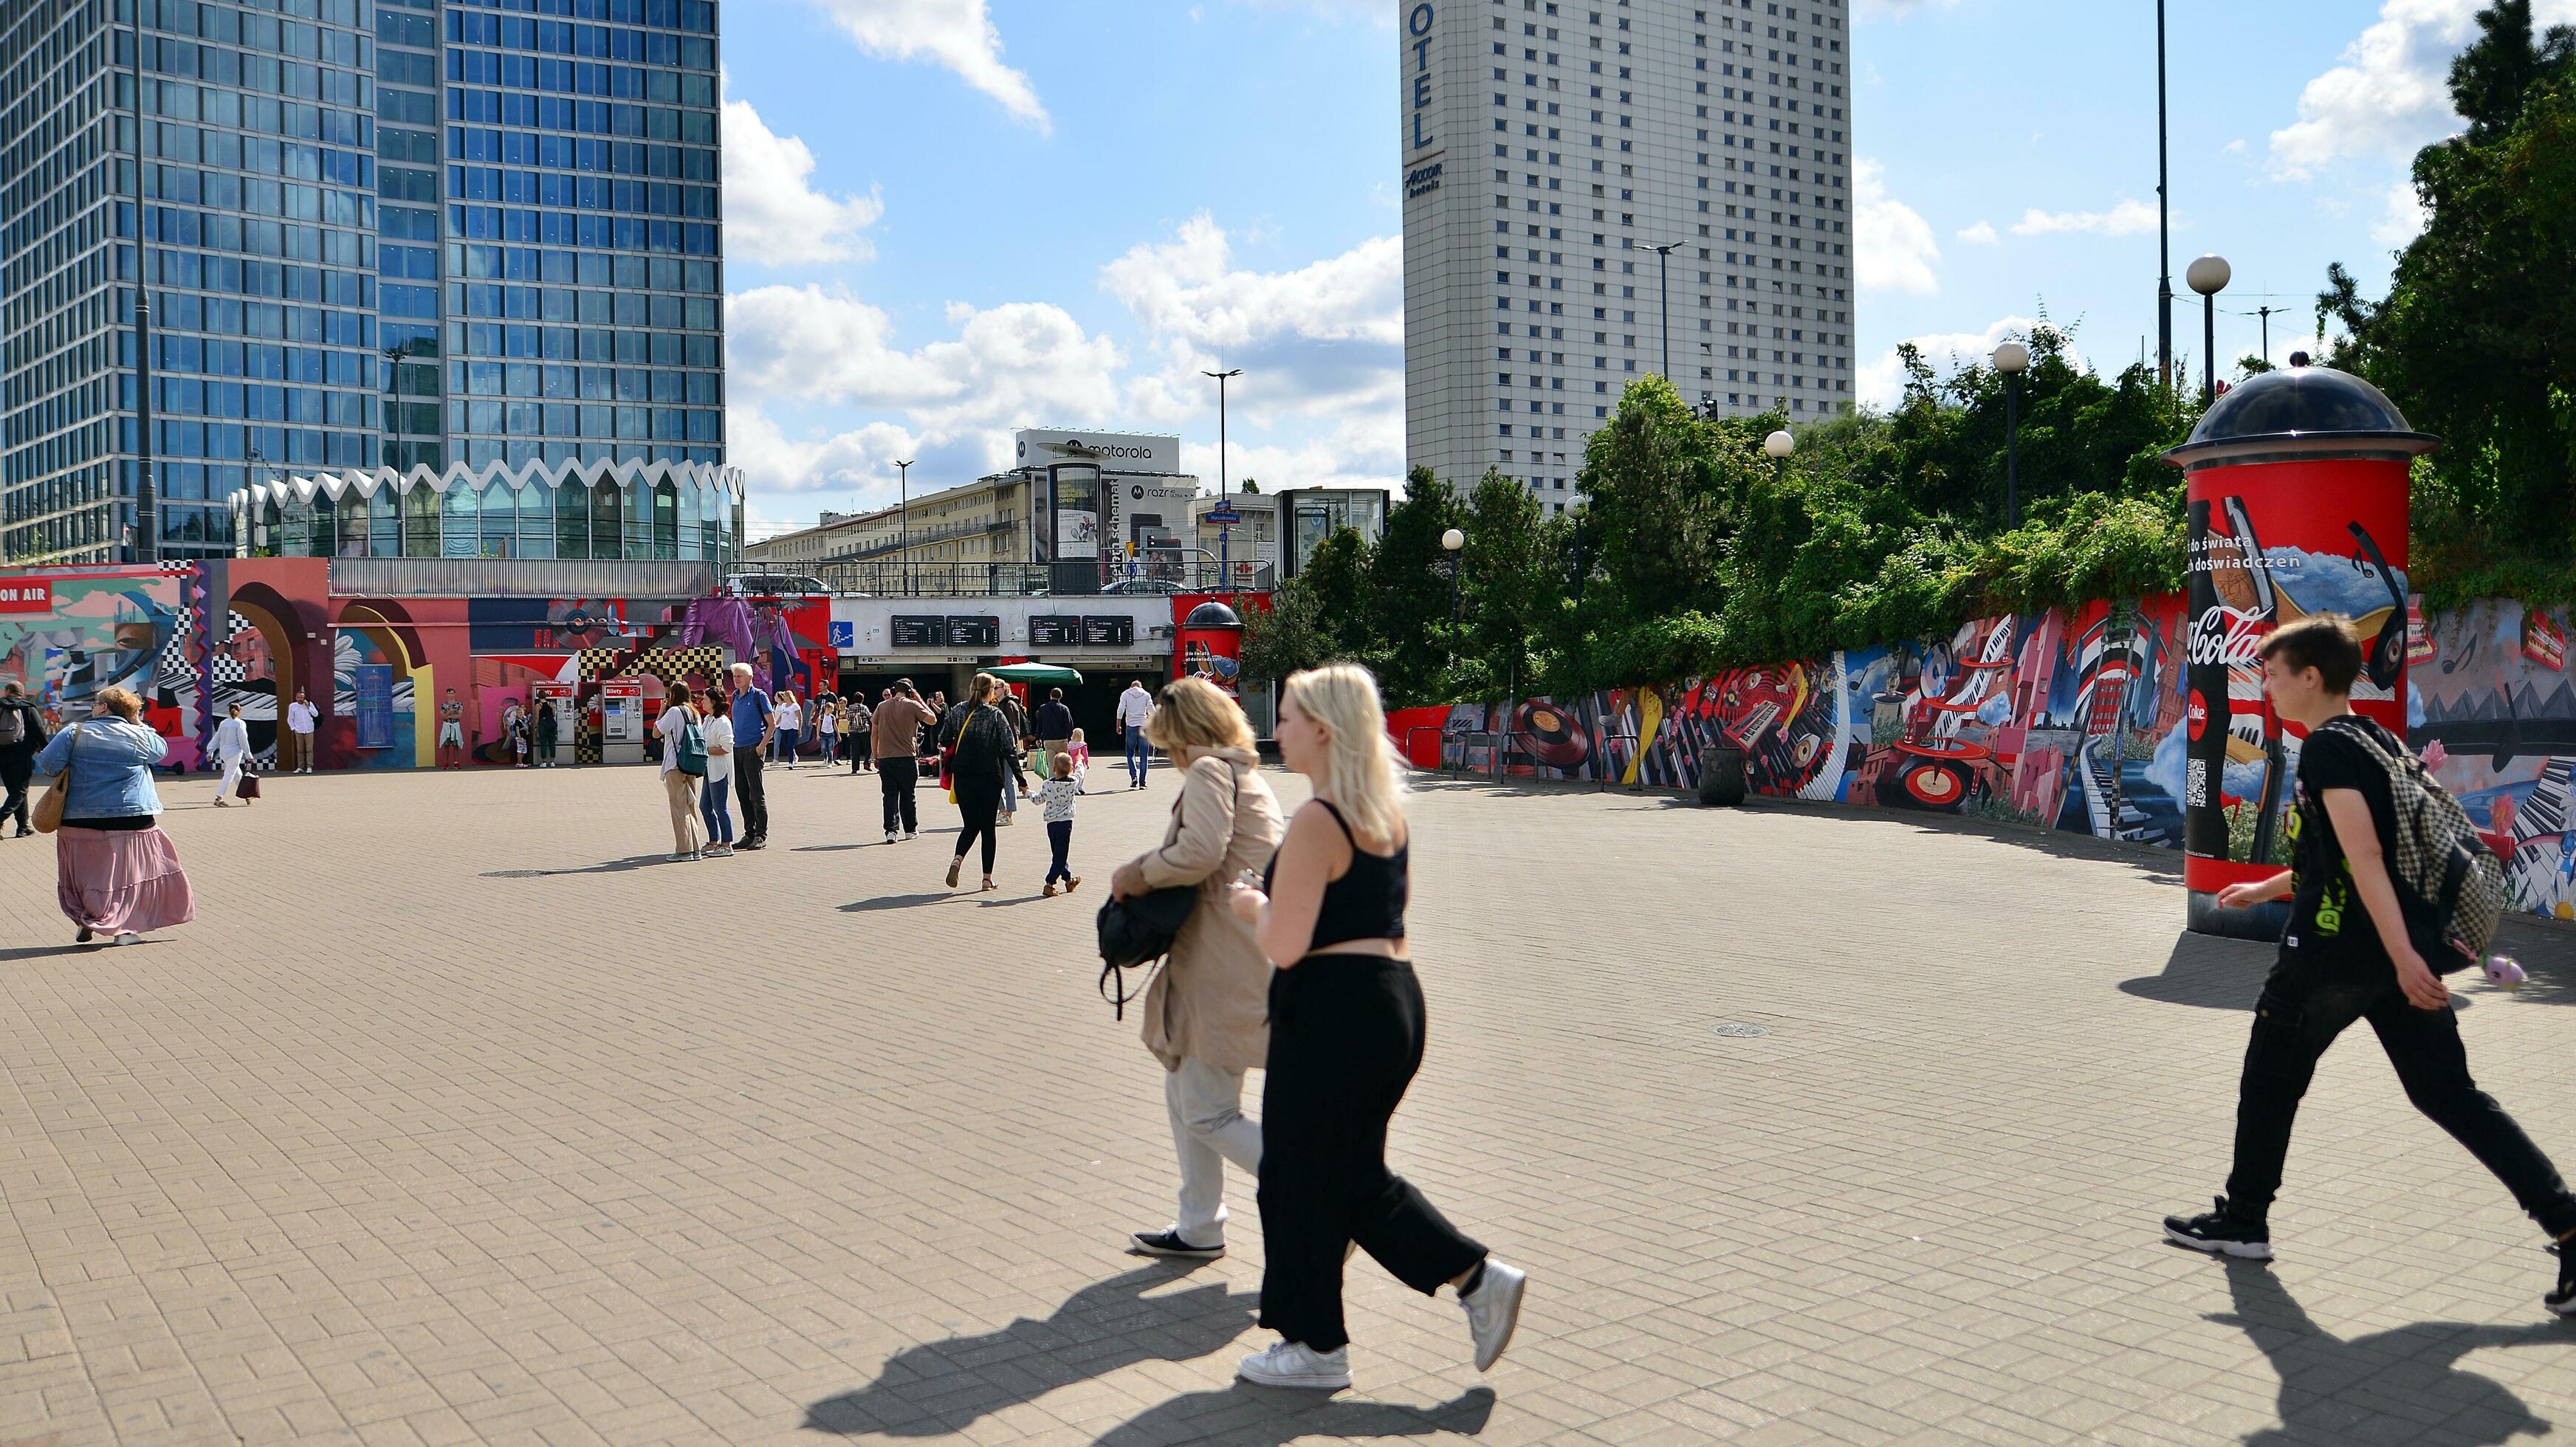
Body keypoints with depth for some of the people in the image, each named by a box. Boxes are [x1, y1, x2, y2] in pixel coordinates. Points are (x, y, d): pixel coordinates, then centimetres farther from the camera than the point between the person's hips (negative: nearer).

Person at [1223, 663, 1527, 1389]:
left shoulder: (1316, 820, -18)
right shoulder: (1388, 813, 10)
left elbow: (1285, 945, -21)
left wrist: (1253, 906, -1)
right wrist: (1278, 900, 22)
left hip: (1332, 1009, -9)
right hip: (1394, 996, 9)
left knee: (1303, 1177, 7)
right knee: (1356, 1175, 20)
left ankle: (1317, 1347, 20)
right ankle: (1478, 1277, 13)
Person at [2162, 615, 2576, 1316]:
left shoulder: (2327, 747, -13)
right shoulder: (2378, 739, 15)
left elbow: (2363, 853, -23)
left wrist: (2401, 954, -29)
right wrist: (2268, 888, 33)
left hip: (2333, 952, -8)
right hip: (2397, 953, 8)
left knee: (2270, 1077, 10)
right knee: (2448, 1094, 9)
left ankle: (2243, 1222, 21)